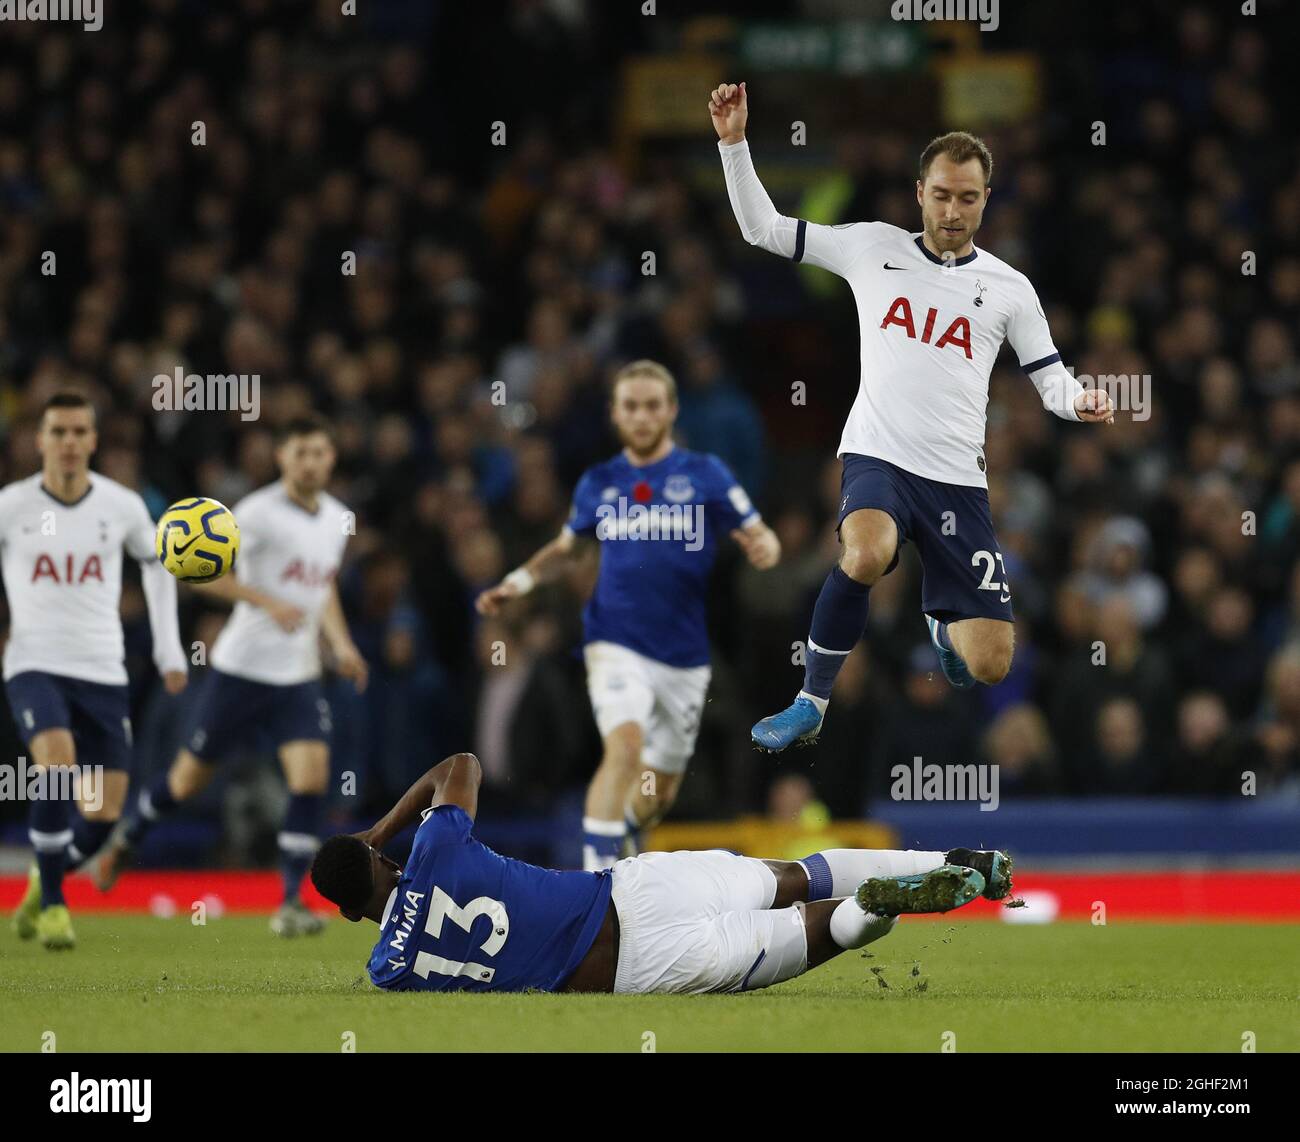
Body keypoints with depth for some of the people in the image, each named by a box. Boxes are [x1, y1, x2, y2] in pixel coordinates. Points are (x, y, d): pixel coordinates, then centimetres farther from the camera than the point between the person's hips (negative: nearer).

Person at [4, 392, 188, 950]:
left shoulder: (122, 506, 1)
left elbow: (156, 565, 19)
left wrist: (169, 651, 17)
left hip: (103, 673, 3)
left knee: (103, 814, -3)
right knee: (57, 764, -30)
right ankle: (51, 904, -15)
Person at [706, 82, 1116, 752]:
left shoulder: (1009, 288, 8)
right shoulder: (872, 249, 6)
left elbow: (1050, 378, 13)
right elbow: (764, 228, 10)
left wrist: (1079, 403, -10)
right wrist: (734, 143, -1)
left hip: (958, 479, 2)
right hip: (876, 459, -2)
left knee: (990, 666, -4)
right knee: (866, 554, -39)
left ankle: (941, 623, 36)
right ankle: (811, 703, -18)